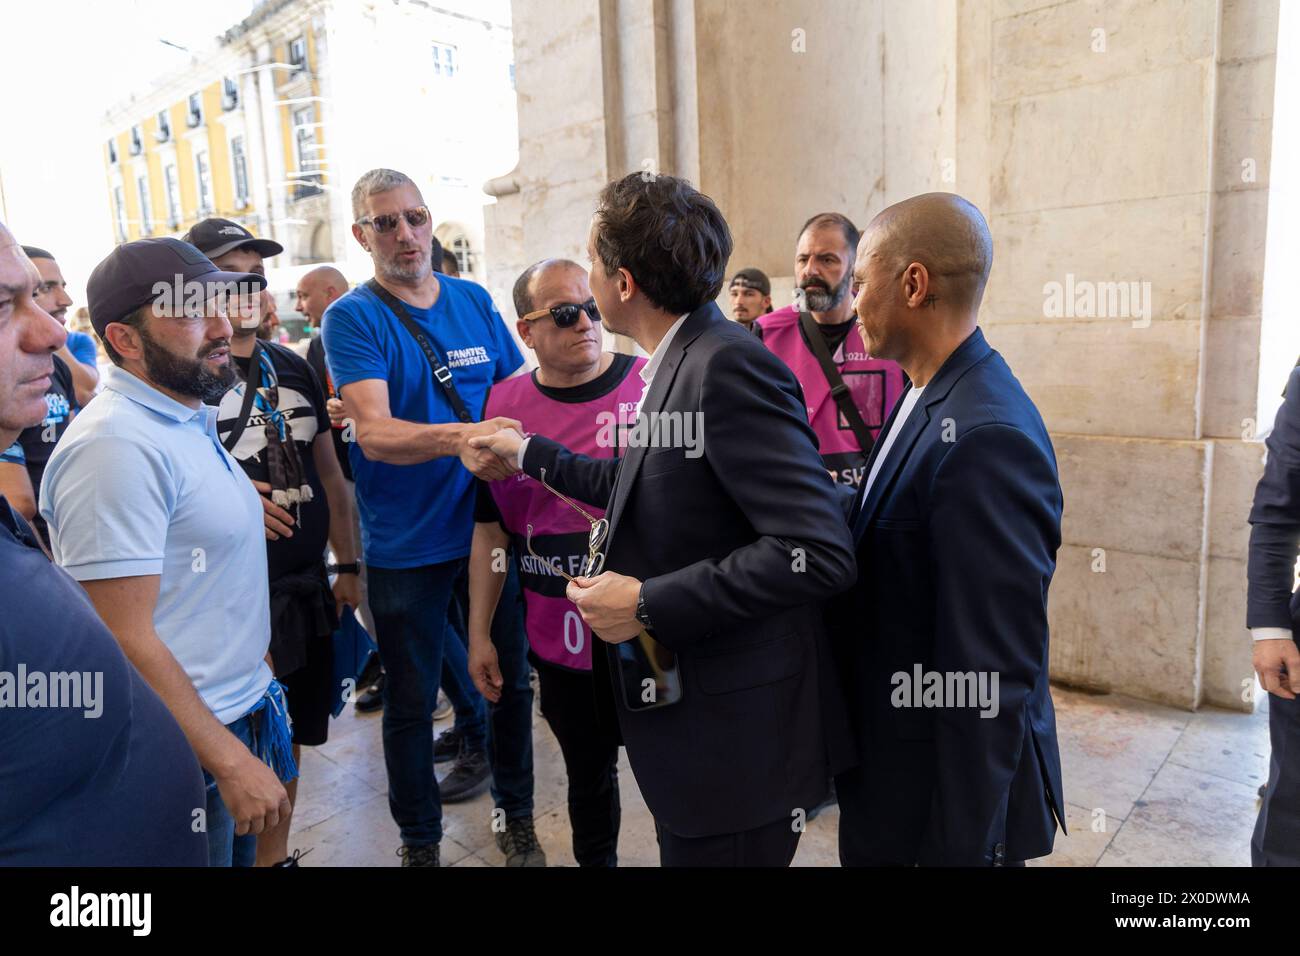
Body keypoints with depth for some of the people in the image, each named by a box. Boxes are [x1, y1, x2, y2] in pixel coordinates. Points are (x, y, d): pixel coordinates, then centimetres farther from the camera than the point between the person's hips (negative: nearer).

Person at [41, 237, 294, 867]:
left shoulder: (189, 419, 8)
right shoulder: (117, 446, -22)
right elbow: (126, 640, -24)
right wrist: (230, 762, -22)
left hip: (241, 714, 9)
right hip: (188, 753, -9)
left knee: (251, 850, 22)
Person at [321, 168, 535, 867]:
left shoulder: (475, 302, 6)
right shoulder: (352, 318, -7)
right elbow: (374, 432, -21)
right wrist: (459, 438, -38)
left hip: (490, 530, 4)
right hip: (404, 544, -3)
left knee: (510, 680, 14)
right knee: (411, 699, 11)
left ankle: (518, 813, 38)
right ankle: (419, 839, 34)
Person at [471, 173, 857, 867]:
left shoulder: (730, 366, -22)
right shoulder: (674, 365, 7)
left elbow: (817, 551, -28)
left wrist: (648, 605, -23)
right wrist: (526, 452, 29)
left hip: (735, 734, -9)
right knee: (682, 847, 24)